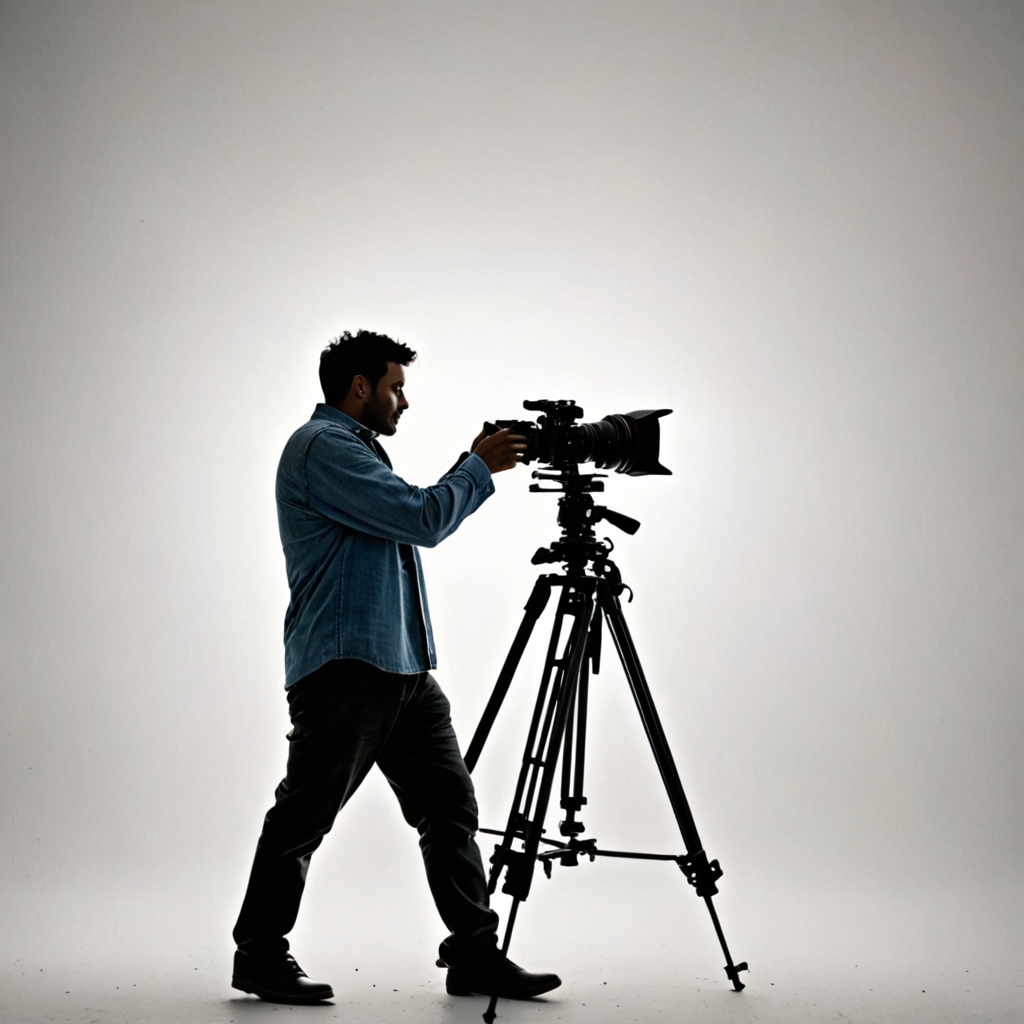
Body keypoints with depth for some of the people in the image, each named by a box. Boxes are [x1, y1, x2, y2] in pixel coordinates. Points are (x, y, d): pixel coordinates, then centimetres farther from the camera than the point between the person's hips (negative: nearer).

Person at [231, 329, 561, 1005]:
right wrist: (480, 468, -4)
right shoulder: (322, 447, -11)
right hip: (346, 666, -10)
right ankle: (260, 955, 12)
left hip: (405, 667, 10)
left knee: (450, 805, 6)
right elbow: (424, 521, -17)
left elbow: (416, 523, 27)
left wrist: (473, 468, 18)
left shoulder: (355, 448, 24)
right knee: (304, 816, -1)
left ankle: (475, 955, 10)